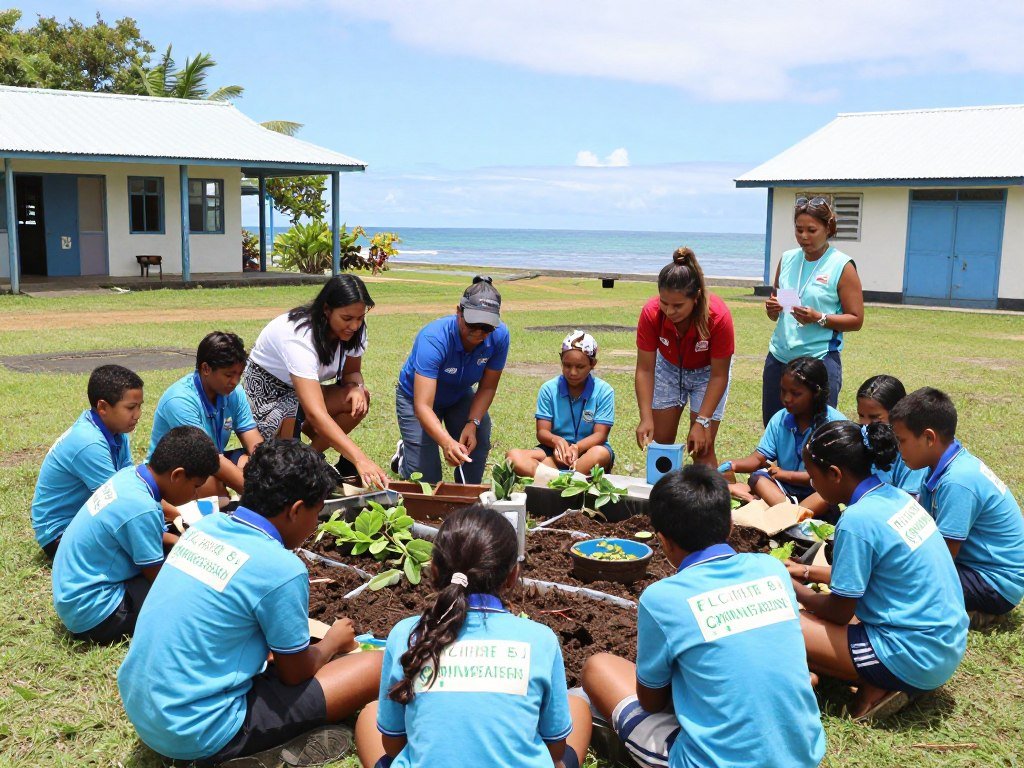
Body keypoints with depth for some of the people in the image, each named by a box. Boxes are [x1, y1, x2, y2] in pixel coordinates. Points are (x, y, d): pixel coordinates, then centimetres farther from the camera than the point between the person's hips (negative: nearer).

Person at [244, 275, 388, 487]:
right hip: (262, 390, -6)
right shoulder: (299, 336, -37)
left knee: (359, 399, -21)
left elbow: (352, 372, 1)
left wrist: (357, 387, -26)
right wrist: (360, 459, -57)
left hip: (302, 390, 6)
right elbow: (315, 414, -47)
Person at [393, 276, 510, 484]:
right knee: (426, 480, -8)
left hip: (459, 396, 4)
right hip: (417, 396, -4)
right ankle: (404, 453, 28)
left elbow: (487, 388, -13)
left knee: (480, 435, -26)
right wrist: (447, 443, -61)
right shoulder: (433, 339, -39)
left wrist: (472, 423, -29)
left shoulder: (499, 335, -25)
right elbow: (422, 406, -45)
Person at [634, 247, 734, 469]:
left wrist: (702, 422, -29)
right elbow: (644, 370, -23)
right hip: (669, 367, 2)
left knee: (701, 447, -7)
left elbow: (719, 375, -25)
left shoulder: (718, 316, -35)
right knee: (660, 442, 4)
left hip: (707, 370, -2)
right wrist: (646, 419, -30)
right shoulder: (651, 313, -31)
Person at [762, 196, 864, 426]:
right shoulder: (787, 259, 10)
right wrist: (771, 308, -4)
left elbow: (856, 320, -6)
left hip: (820, 361, -5)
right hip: (778, 357, 5)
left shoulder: (842, 266, -5)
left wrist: (819, 319, -20)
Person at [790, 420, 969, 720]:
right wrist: (806, 572, 21)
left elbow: (839, 612, -12)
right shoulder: (895, 496, 4)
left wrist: (793, 589, 4)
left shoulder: (857, 521, -22)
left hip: (915, 659, -9)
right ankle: (881, 684, 6)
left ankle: (874, 689, -8)